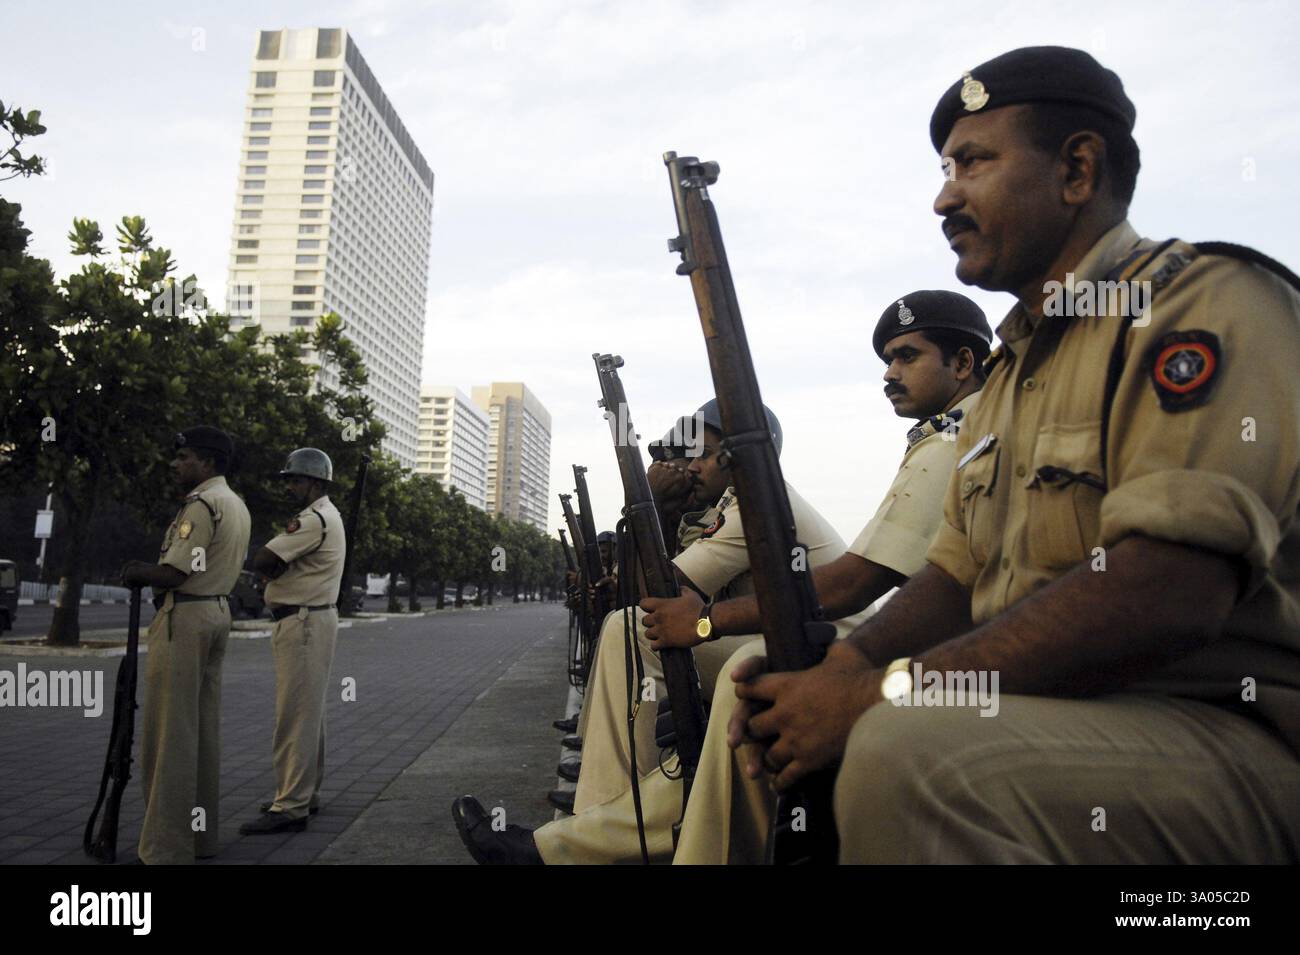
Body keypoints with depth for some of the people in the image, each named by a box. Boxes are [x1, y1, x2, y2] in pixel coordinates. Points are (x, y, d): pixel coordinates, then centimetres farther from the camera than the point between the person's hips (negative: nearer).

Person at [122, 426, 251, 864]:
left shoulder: (201, 504, -15)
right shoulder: (237, 506, 16)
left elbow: (173, 574, -19)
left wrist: (137, 572, 1)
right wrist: (148, 571, 12)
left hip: (184, 618, -10)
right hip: (217, 611, 10)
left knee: (170, 734, -4)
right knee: (204, 729, 13)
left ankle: (166, 848, 2)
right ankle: (202, 835, 21)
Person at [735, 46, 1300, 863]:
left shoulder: (1212, 304, -12)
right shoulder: (1014, 367, 16)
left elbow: (1164, 596, -26)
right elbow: (957, 576, 12)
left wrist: (881, 694, -24)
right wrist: (834, 673, -6)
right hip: (1052, 718, 8)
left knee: (903, 756, -33)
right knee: (767, 725, 3)